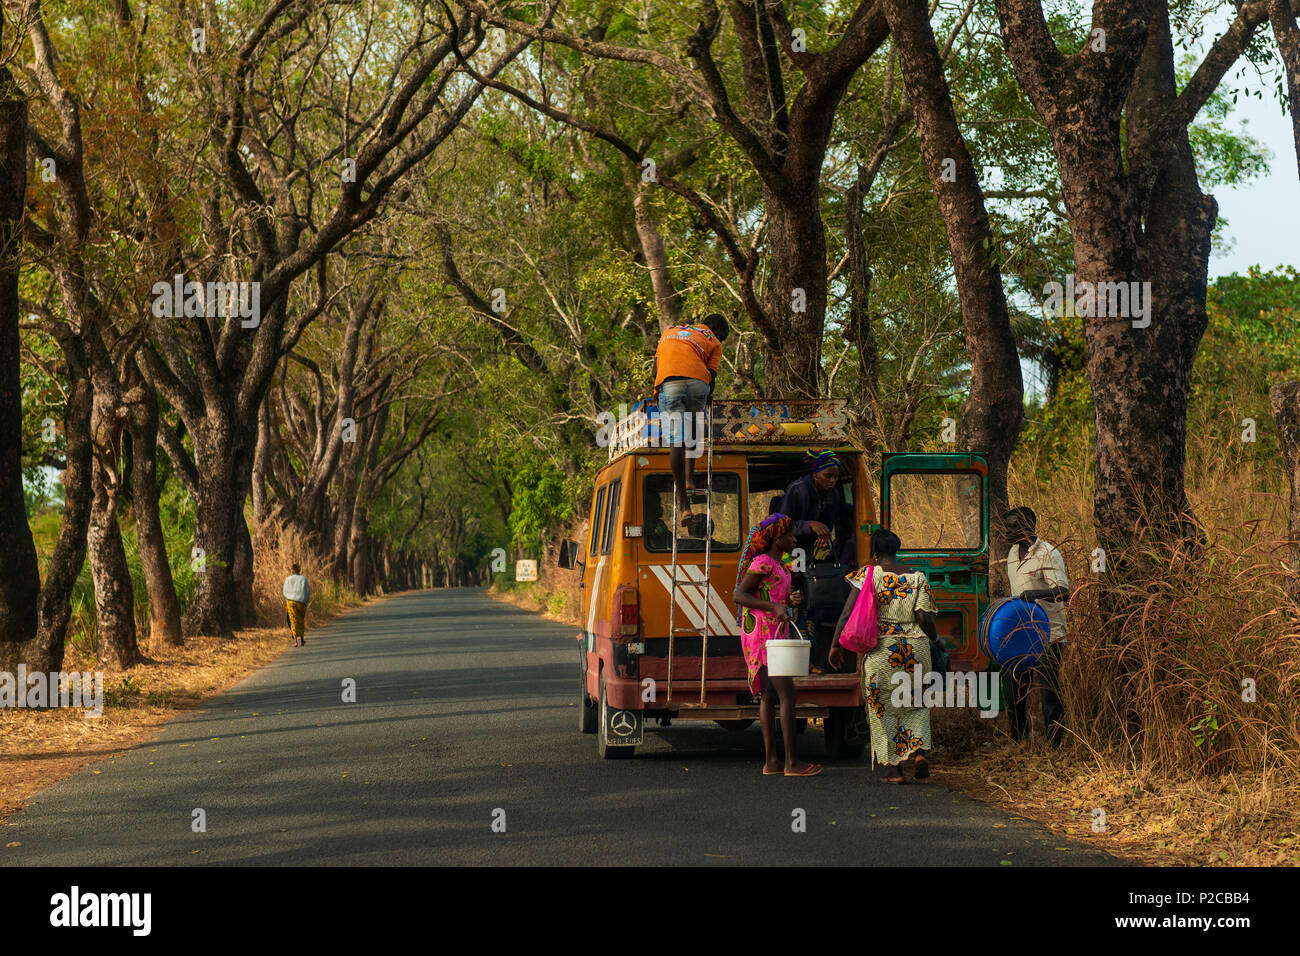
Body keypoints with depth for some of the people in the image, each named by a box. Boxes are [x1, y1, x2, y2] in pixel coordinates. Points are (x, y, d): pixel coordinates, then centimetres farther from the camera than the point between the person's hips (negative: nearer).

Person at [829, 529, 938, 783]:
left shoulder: (868, 574, -3)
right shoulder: (917, 578, 2)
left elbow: (848, 612, -8)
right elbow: (924, 618, -6)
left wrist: (837, 645, -2)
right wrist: (935, 638, 14)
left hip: (880, 651, -2)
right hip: (915, 649, 2)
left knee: (882, 706, 9)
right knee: (913, 704, 23)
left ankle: (892, 768, 9)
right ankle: (919, 750, 2)